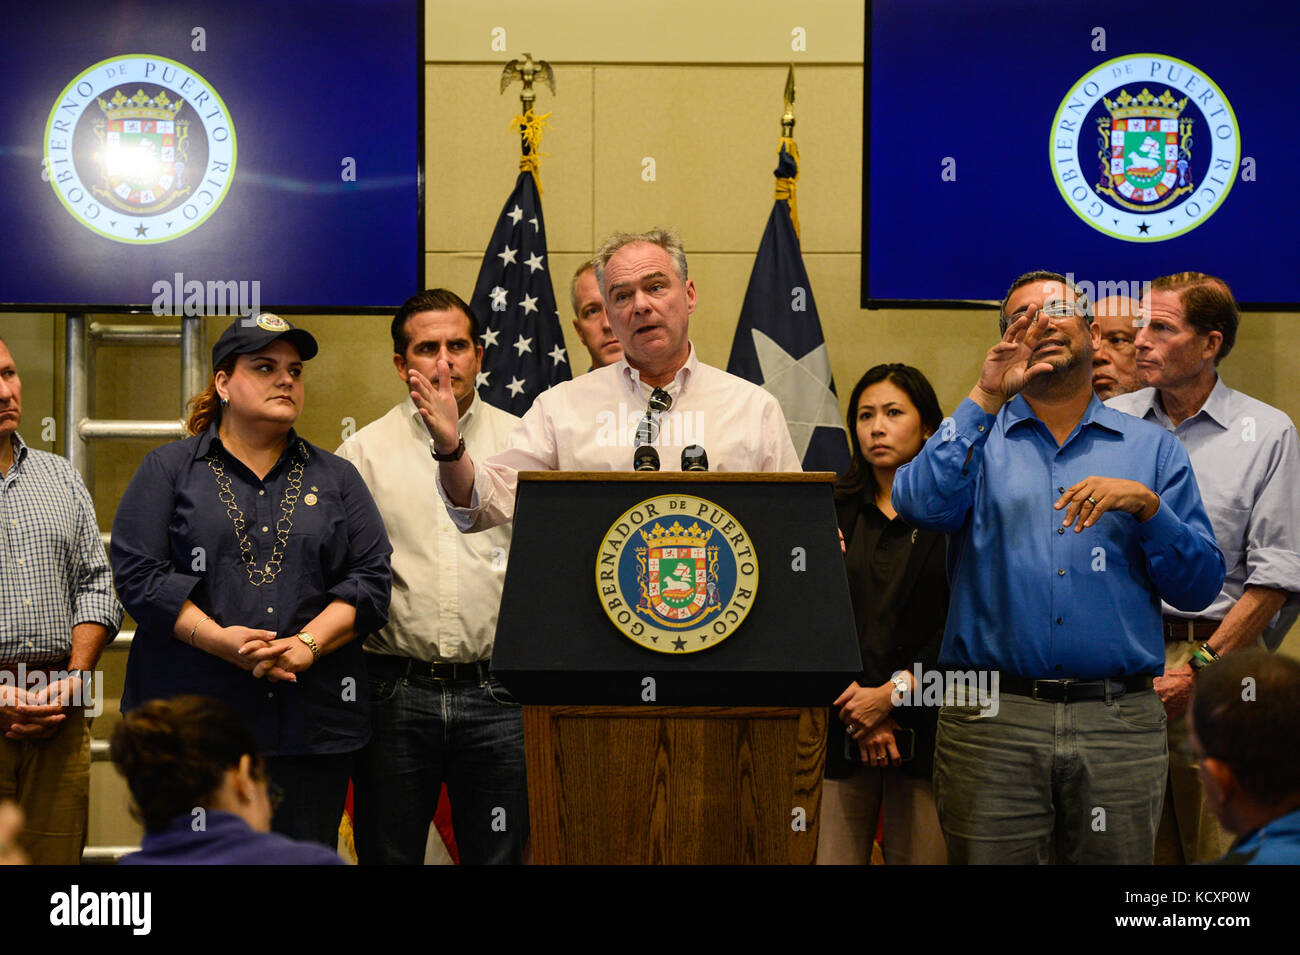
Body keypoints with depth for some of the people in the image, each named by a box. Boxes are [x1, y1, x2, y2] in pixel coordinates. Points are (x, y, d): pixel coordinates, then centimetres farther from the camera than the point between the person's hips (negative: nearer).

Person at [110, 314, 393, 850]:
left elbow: (372, 579, 6)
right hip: (193, 717, -2)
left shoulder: (335, 479, 16)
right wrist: (220, 640, -14)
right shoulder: (169, 470, 9)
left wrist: (308, 644, -10)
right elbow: (137, 572, -2)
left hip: (311, 724, 2)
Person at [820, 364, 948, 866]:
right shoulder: (831, 512, 11)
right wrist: (860, 709, -7)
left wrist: (894, 693, -11)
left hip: (925, 725, -2)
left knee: (921, 854, -1)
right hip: (840, 728, 2)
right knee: (834, 854, -3)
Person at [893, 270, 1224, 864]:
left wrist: (1147, 505, -9)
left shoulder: (1152, 449, 13)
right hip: (993, 719, -1)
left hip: (1119, 726, 1)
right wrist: (985, 399, -10)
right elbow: (921, 506, -10)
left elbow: (1199, 589, 7)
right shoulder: (979, 436, 12)